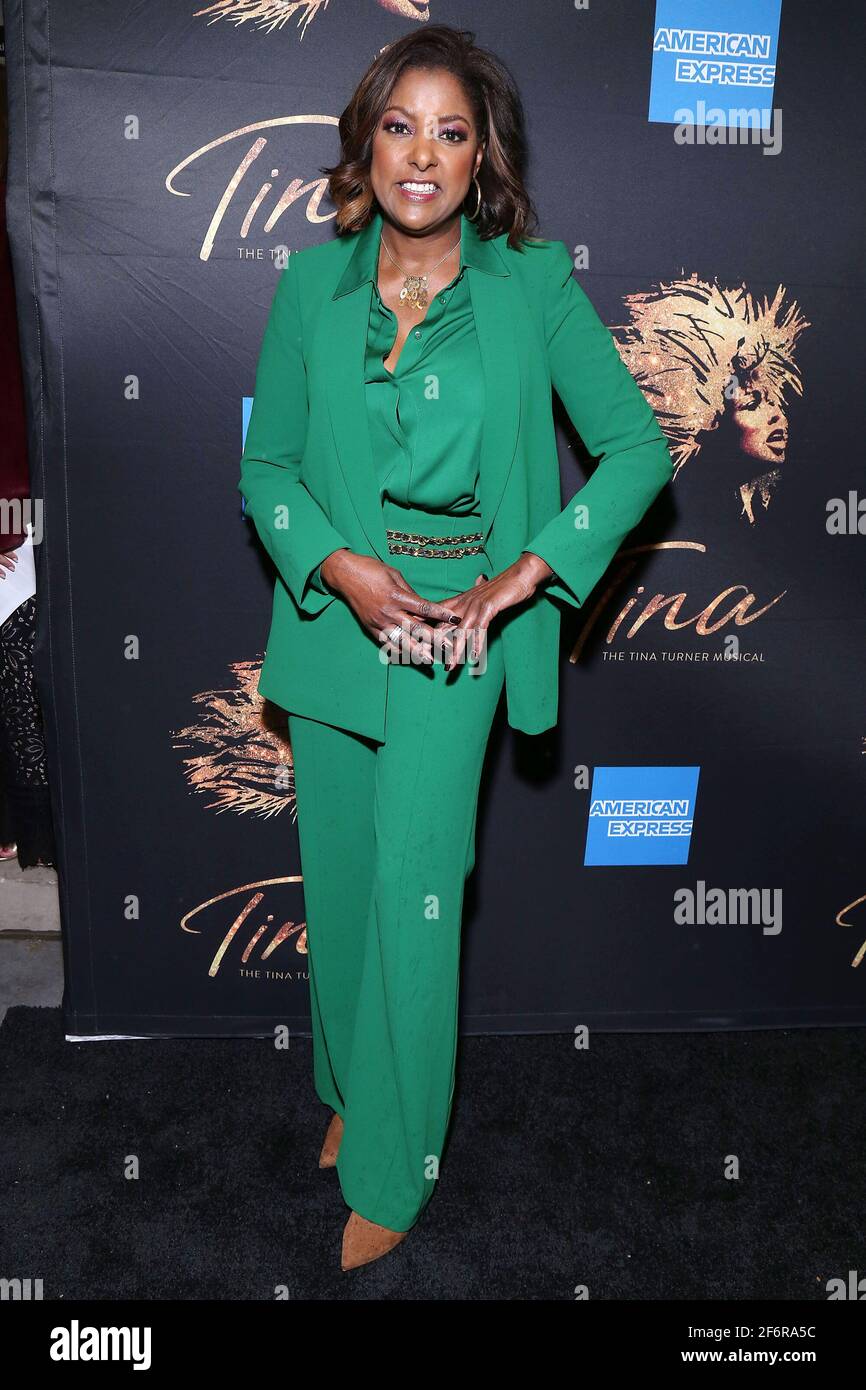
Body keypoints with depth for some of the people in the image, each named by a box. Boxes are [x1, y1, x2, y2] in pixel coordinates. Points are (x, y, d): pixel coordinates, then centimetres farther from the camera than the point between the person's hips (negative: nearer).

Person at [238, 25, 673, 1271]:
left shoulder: (534, 285, -3)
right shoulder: (312, 283, 4)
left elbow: (637, 449, -3)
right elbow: (267, 465, 7)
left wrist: (526, 573, -12)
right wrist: (338, 564, -11)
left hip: (460, 630, -3)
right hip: (334, 618, 3)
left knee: (413, 888, -2)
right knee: (337, 876, 13)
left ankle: (391, 1169, 19)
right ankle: (351, 1085, 39)